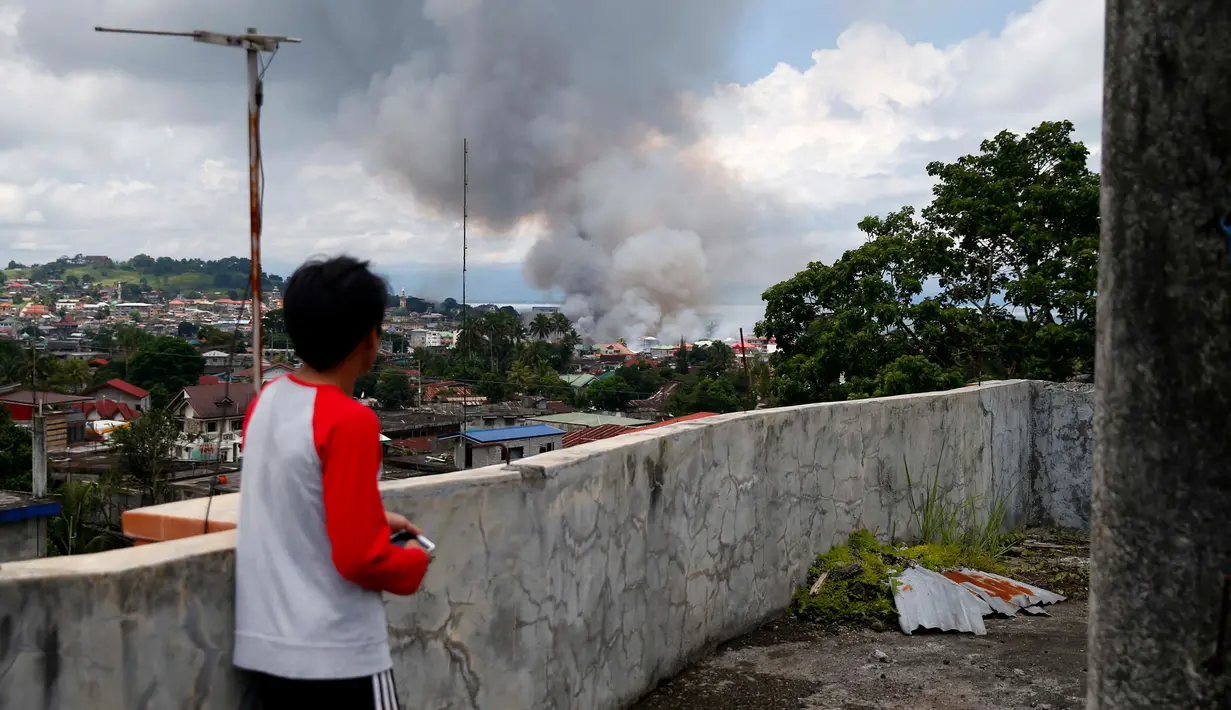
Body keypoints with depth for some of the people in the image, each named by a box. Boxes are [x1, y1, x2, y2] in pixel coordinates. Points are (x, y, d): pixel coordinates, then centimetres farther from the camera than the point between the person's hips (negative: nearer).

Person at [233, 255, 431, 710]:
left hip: (266, 645, 7)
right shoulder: (349, 421, -21)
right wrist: (415, 562, -2)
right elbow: (360, 557, -20)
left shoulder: (266, 402, 3)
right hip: (339, 653, -7)